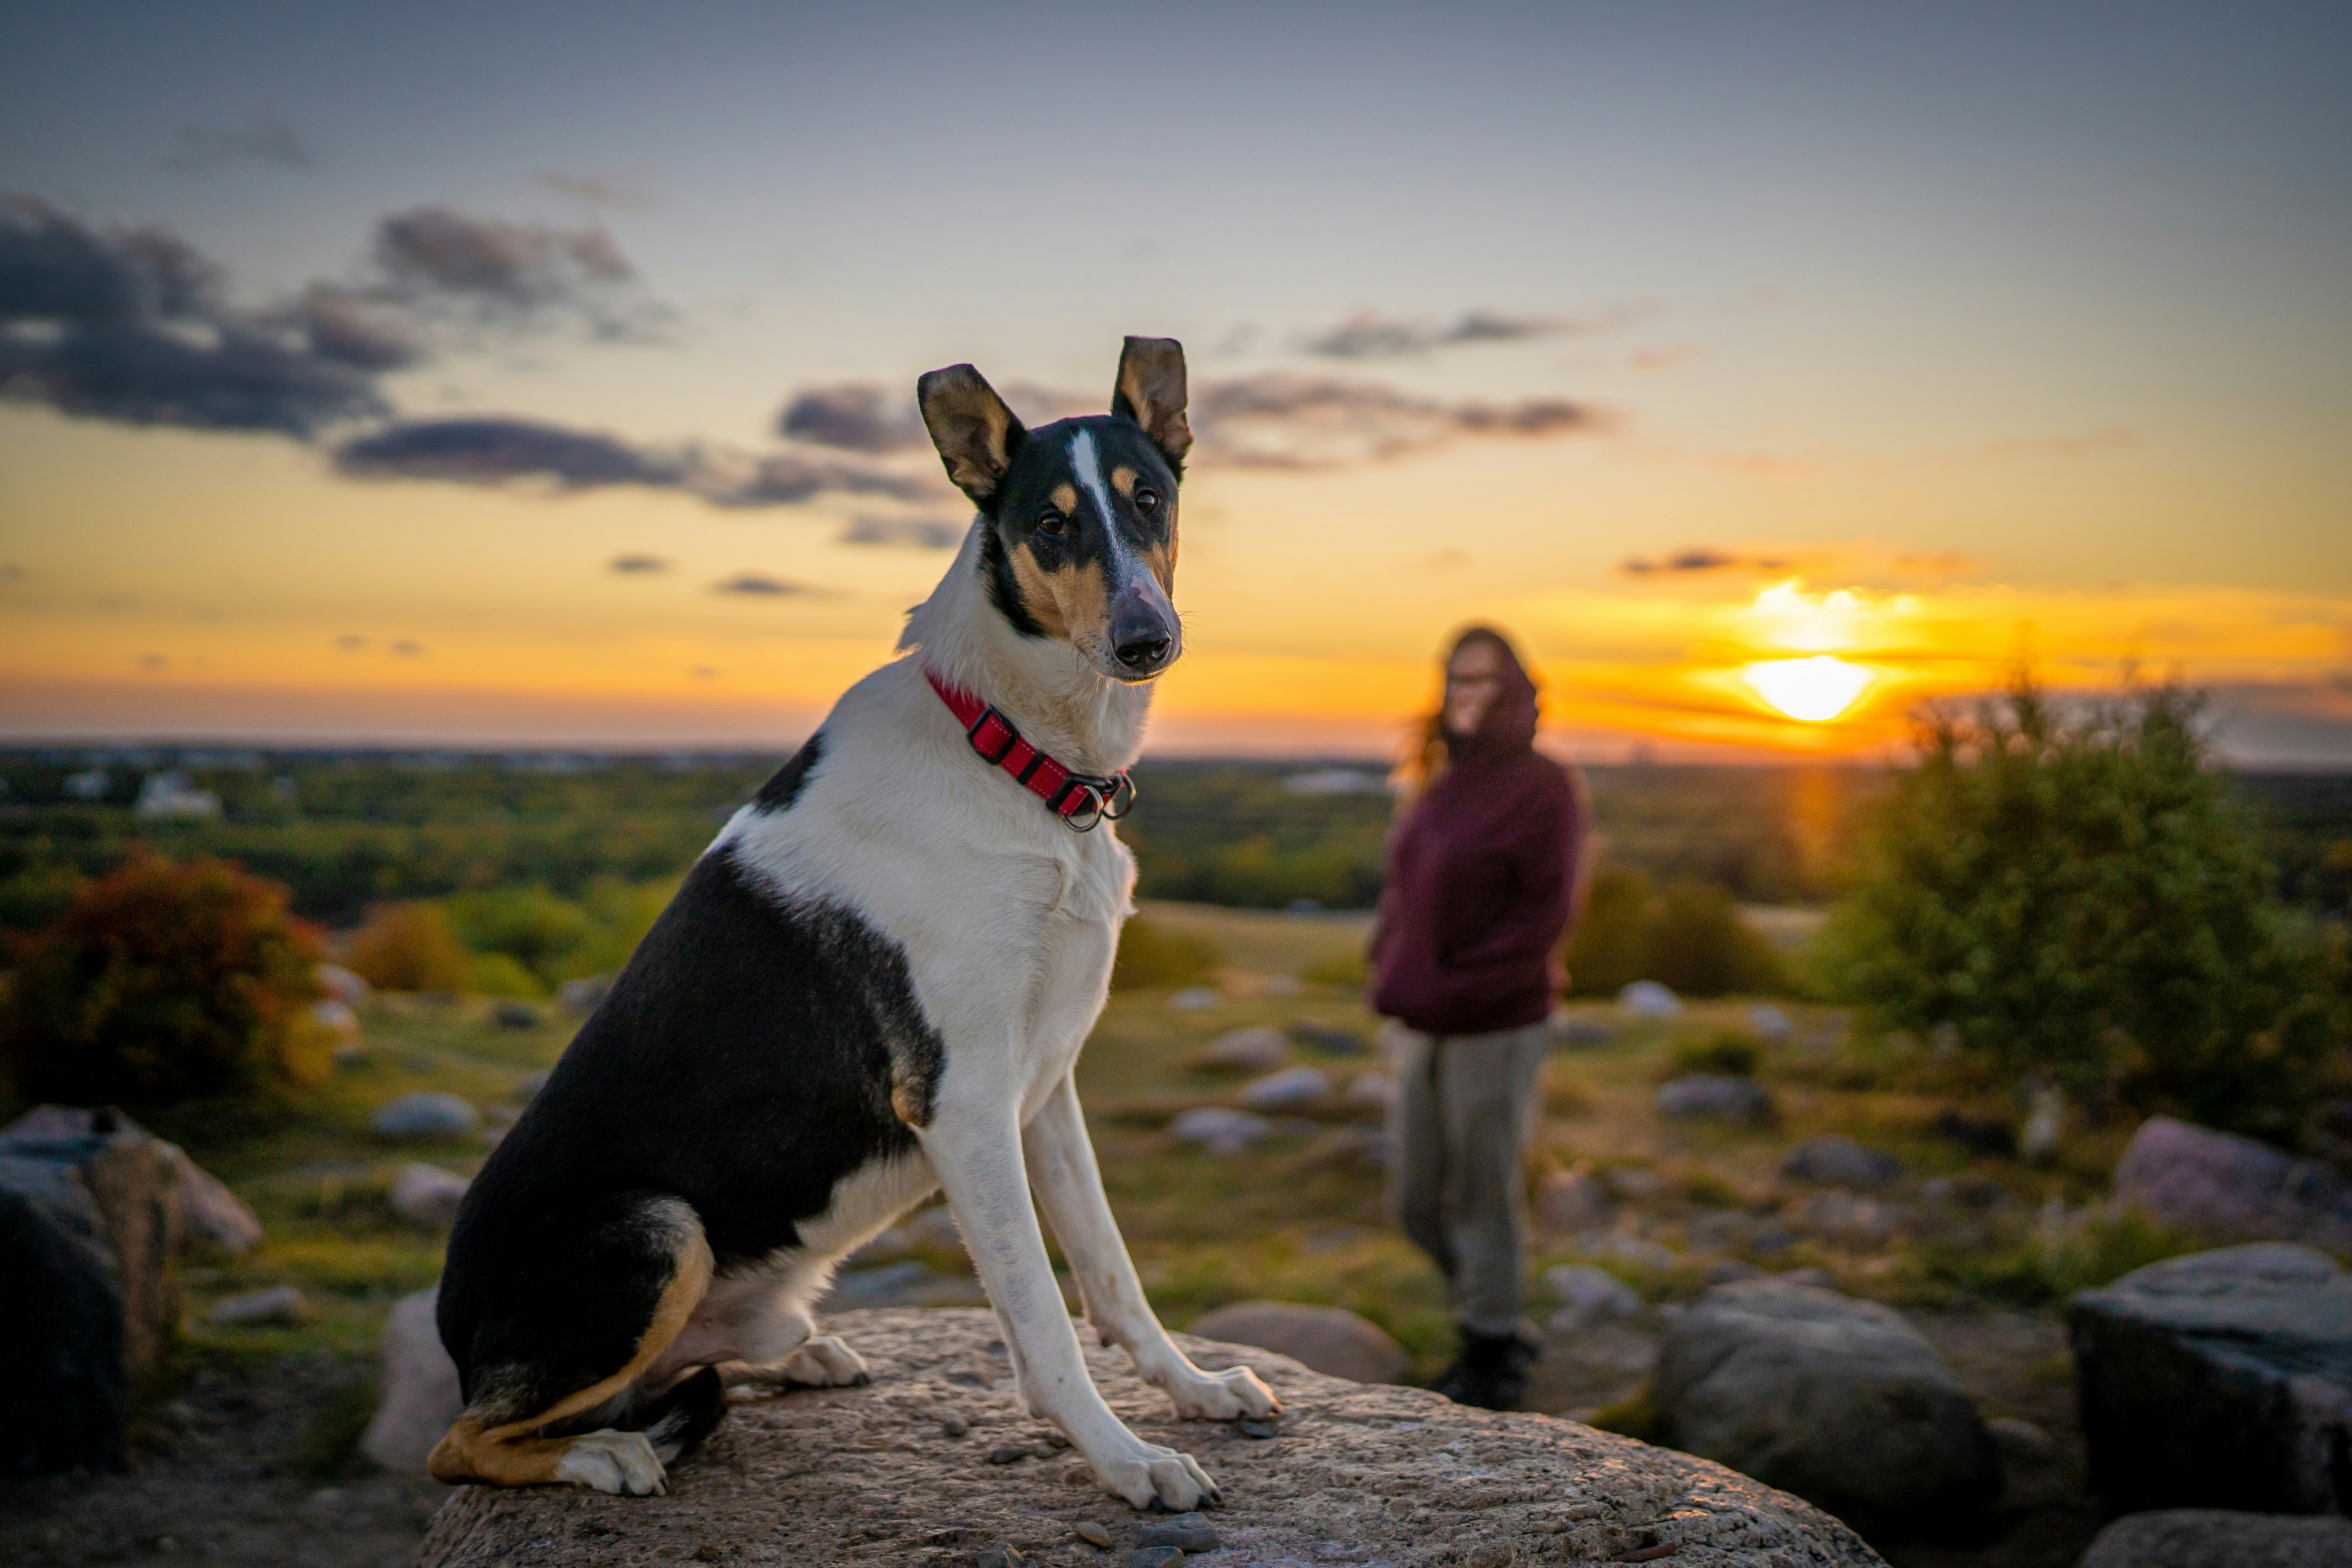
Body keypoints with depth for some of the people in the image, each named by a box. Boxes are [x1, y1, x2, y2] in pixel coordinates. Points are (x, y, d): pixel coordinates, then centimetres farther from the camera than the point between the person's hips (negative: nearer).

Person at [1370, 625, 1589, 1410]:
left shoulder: (1543, 787, -11)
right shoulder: (1441, 783, 10)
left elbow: (1547, 913, -16)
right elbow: (1403, 890, 16)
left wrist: (1459, 987, -19)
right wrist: (1390, 970, -1)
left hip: (1498, 1028, -7)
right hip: (1427, 1029, 7)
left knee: (1482, 1196, 4)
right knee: (1417, 1204, 13)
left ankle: (1491, 1357, 22)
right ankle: (1503, 1328, 33)